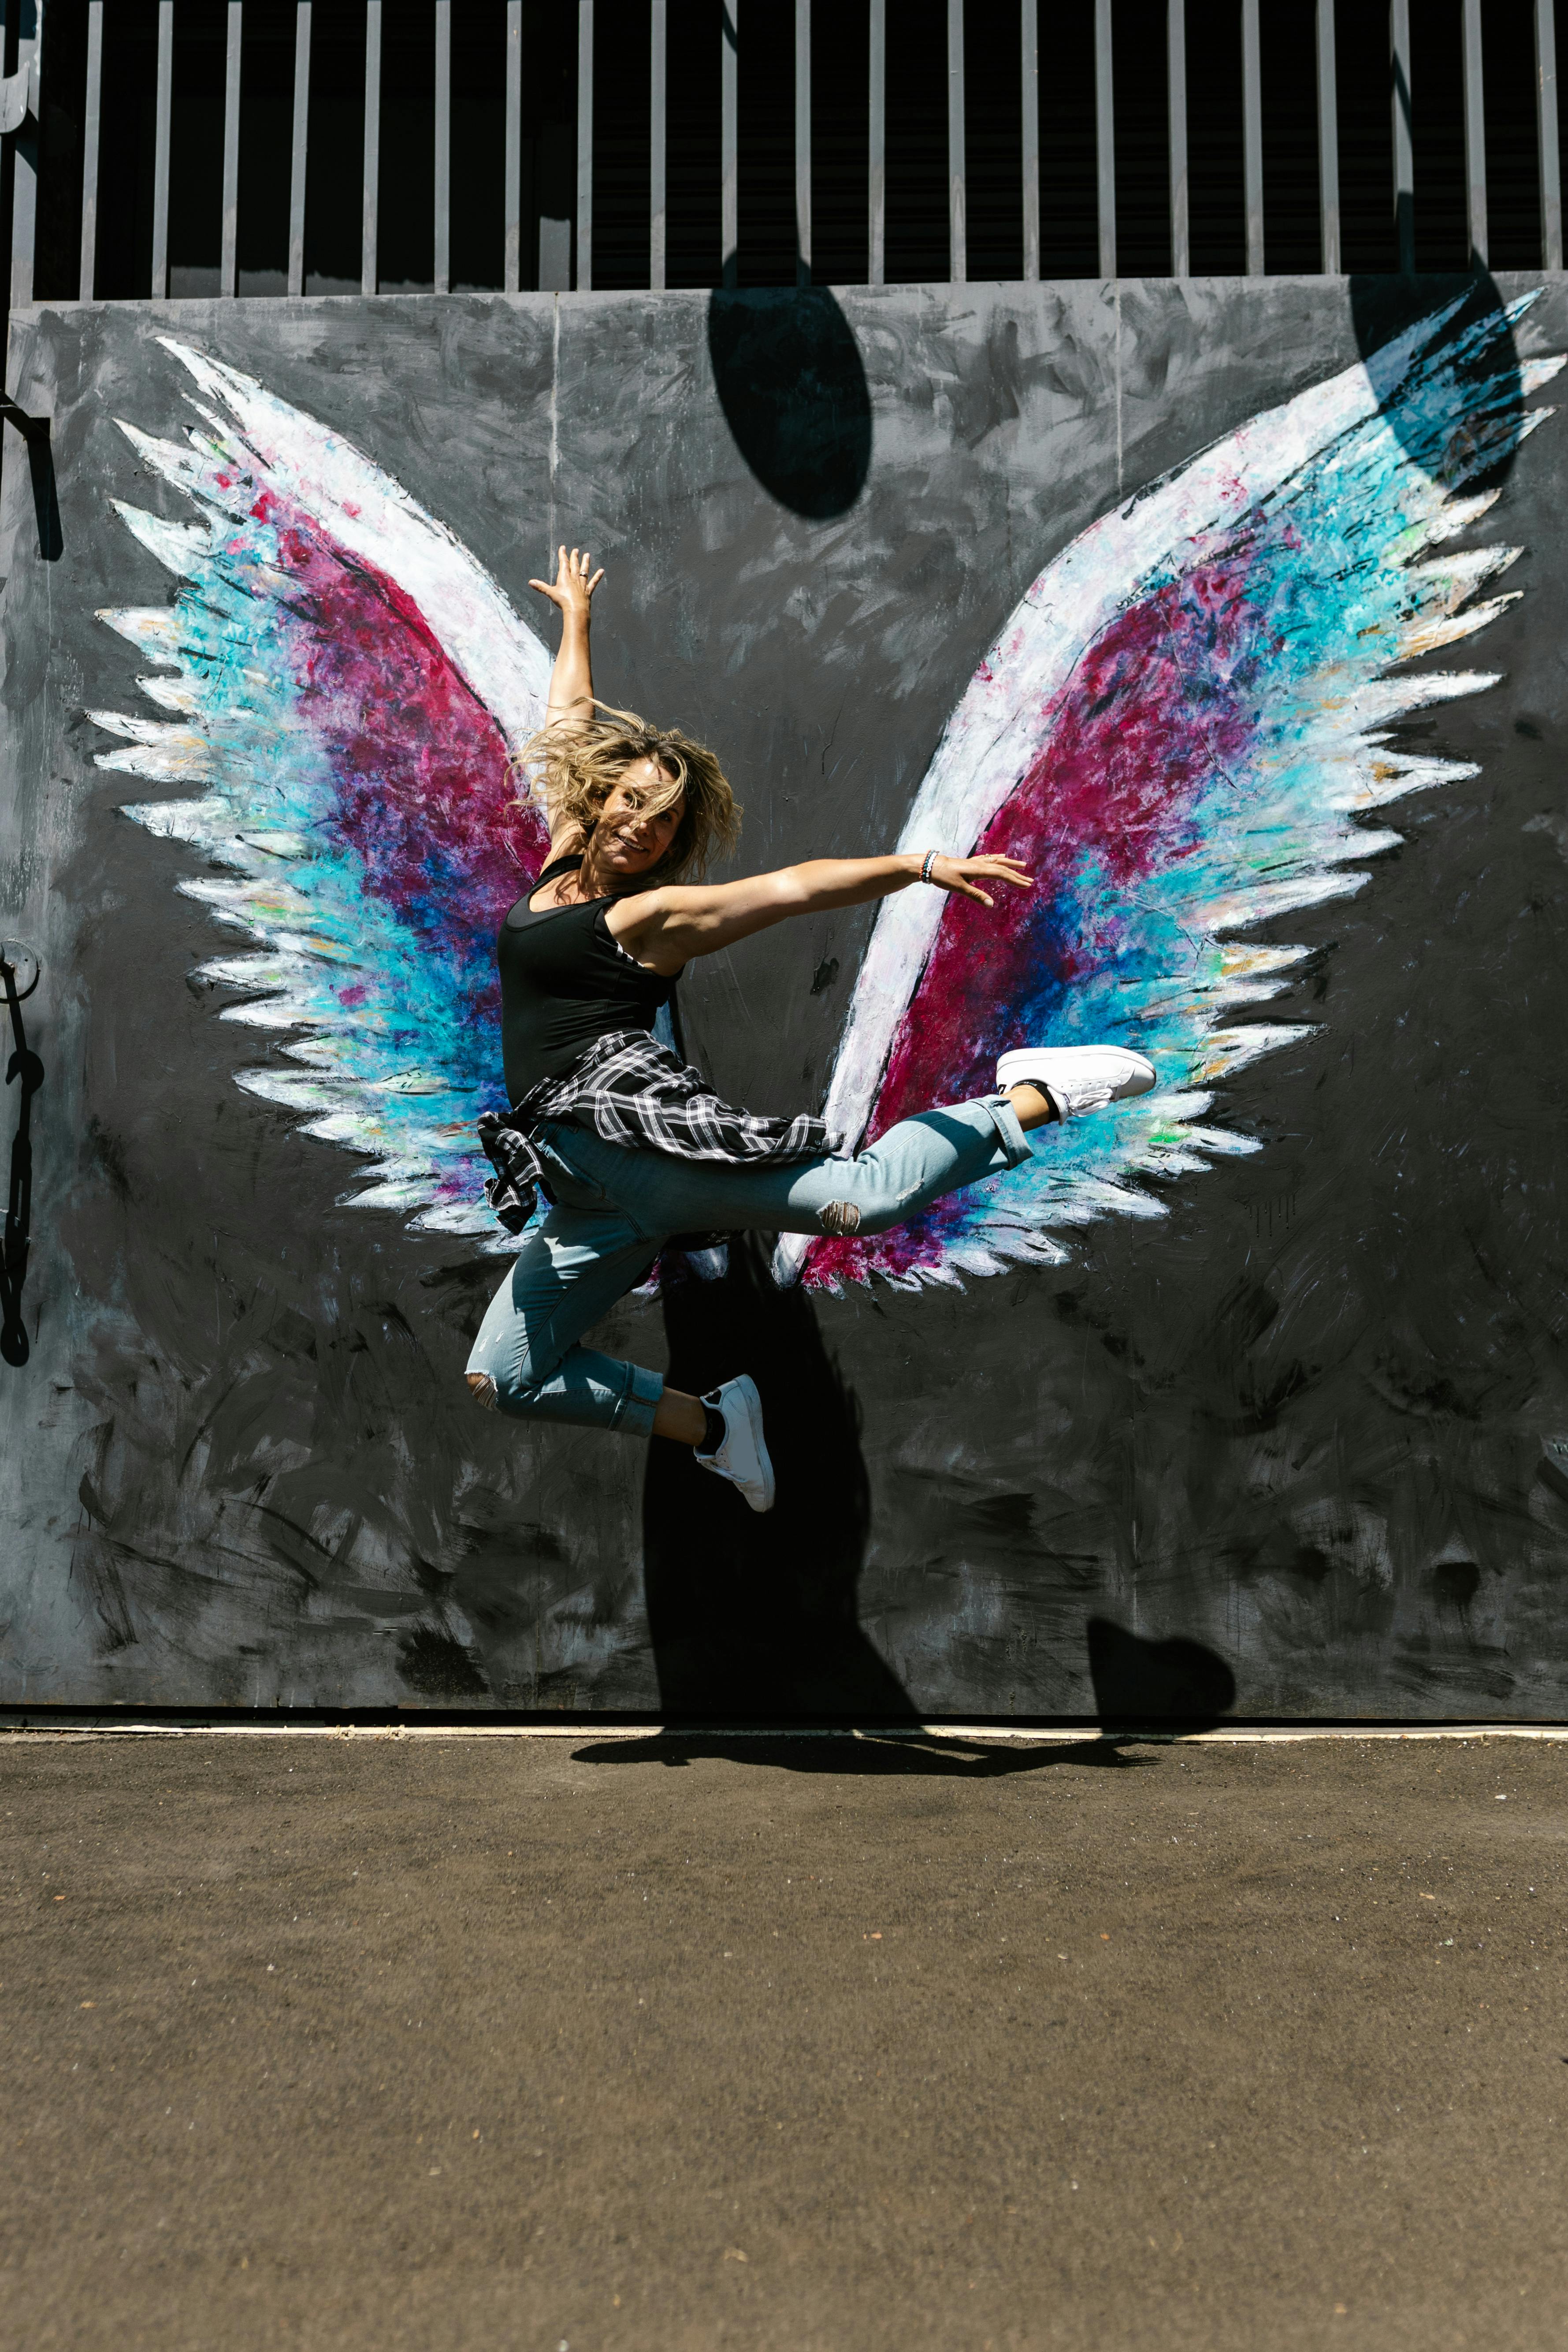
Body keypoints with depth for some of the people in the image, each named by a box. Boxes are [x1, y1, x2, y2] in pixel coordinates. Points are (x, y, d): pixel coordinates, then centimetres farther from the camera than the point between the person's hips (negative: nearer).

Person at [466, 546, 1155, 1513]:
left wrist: (923, 866, -17)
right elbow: (572, 724, 31)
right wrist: (575, 618, 42)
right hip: (580, 1191, 7)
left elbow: (797, 886, -8)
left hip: (631, 1126, -7)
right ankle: (708, 1422, 10)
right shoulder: (564, 865, 19)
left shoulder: (652, 916, 1)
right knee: (500, 1379, 4)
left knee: (862, 1197, -27)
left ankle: (1037, 1095, -9)